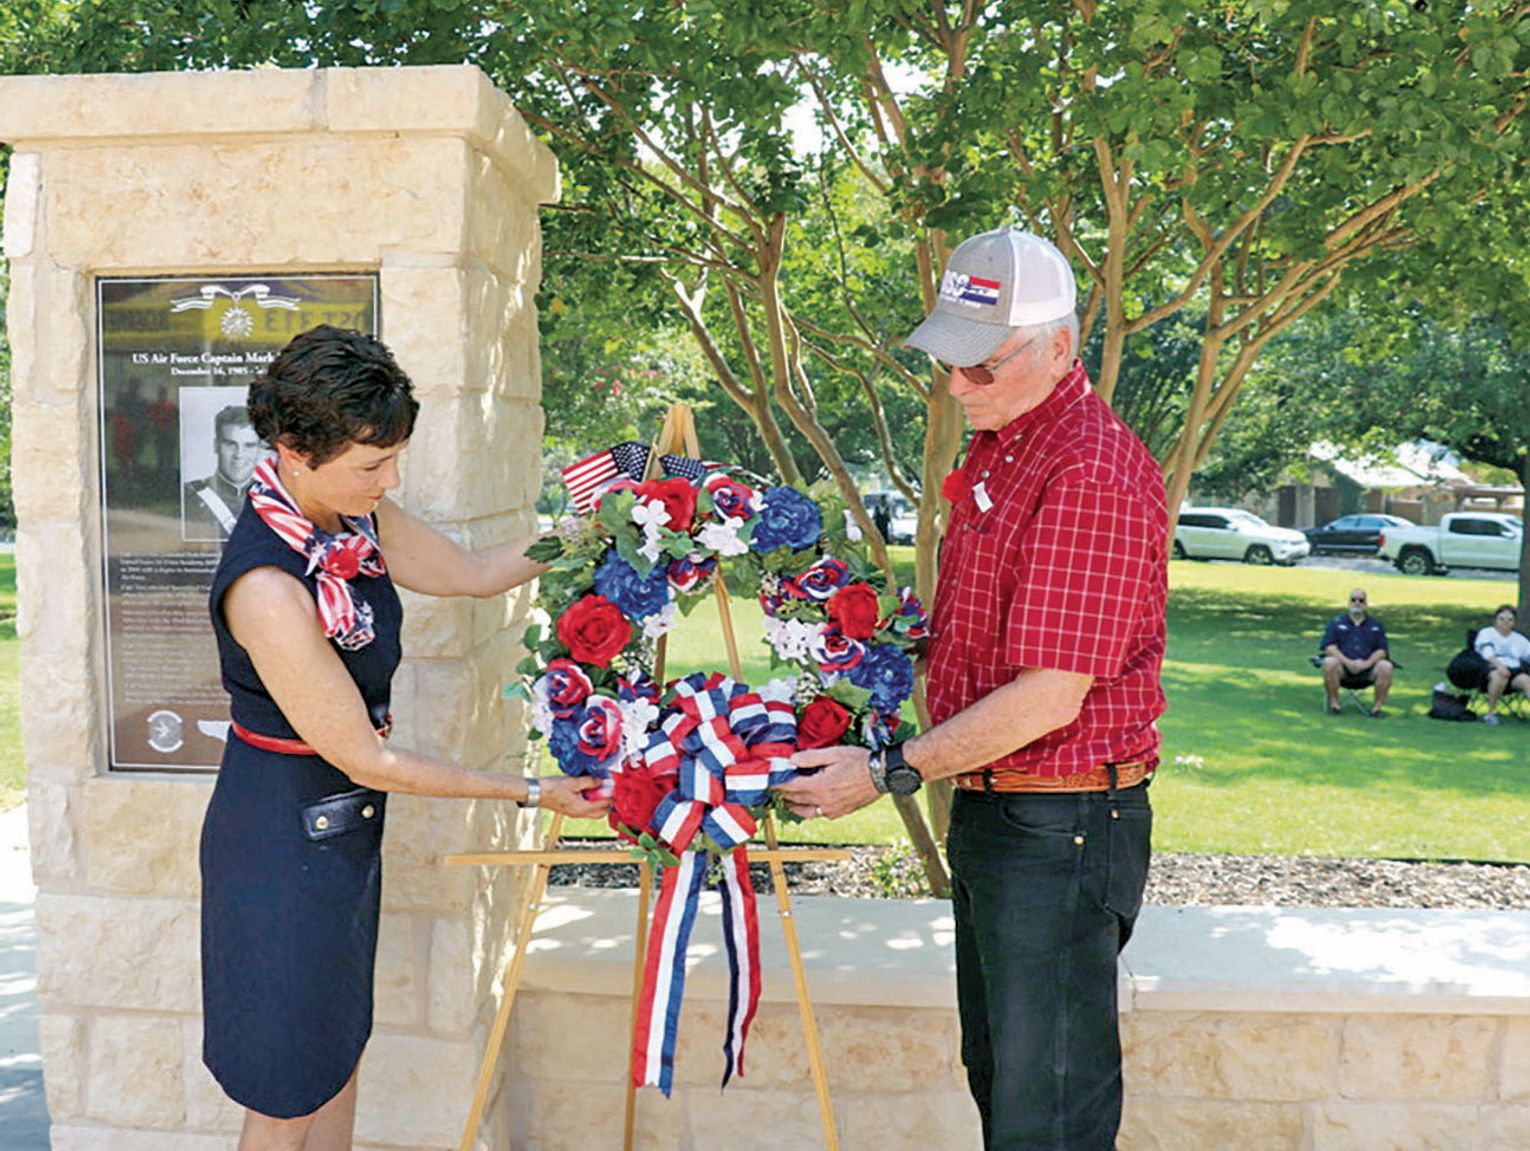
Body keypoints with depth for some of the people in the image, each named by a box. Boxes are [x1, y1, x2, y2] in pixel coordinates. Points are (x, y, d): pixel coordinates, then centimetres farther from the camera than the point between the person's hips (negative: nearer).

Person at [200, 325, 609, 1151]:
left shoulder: (351, 517, -5)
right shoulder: (268, 585, -30)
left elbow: (474, 572, 11)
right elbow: (365, 758, -23)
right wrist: (533, 793, -17)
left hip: (343, 827, 8)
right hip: (284, 840, -8)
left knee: (337, 1055, 21)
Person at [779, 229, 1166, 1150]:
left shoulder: (1091, 475, -21)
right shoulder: (999, 448, 12)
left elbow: (1048, 697, -23)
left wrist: (891, 772, -18)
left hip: (1062, 828, -10)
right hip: (988, 812, 10)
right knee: (997, 1076, 21)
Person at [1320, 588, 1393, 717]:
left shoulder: (1376, 625, 15)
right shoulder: (1336, 622, 12)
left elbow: (1381, 650, 5)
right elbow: (1329, 647, 0)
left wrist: (1366, 663, -14)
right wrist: (1348, 662, -16)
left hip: (1367, 671, 1)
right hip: (1343, 669, -1)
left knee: (1386, 667, -28)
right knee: (1329, 662, -33)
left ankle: (1377, 707, -16)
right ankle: (1334, 704, -18)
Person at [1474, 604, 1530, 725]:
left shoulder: (1519, 639, 24)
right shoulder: (1486, 633, 12)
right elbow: (1486, 651, -8)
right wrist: (1499, 665, -28)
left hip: (1516, 670, 3)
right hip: (1491, 669, -3)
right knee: (1500, 677, -39)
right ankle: (1491, 713, -25)